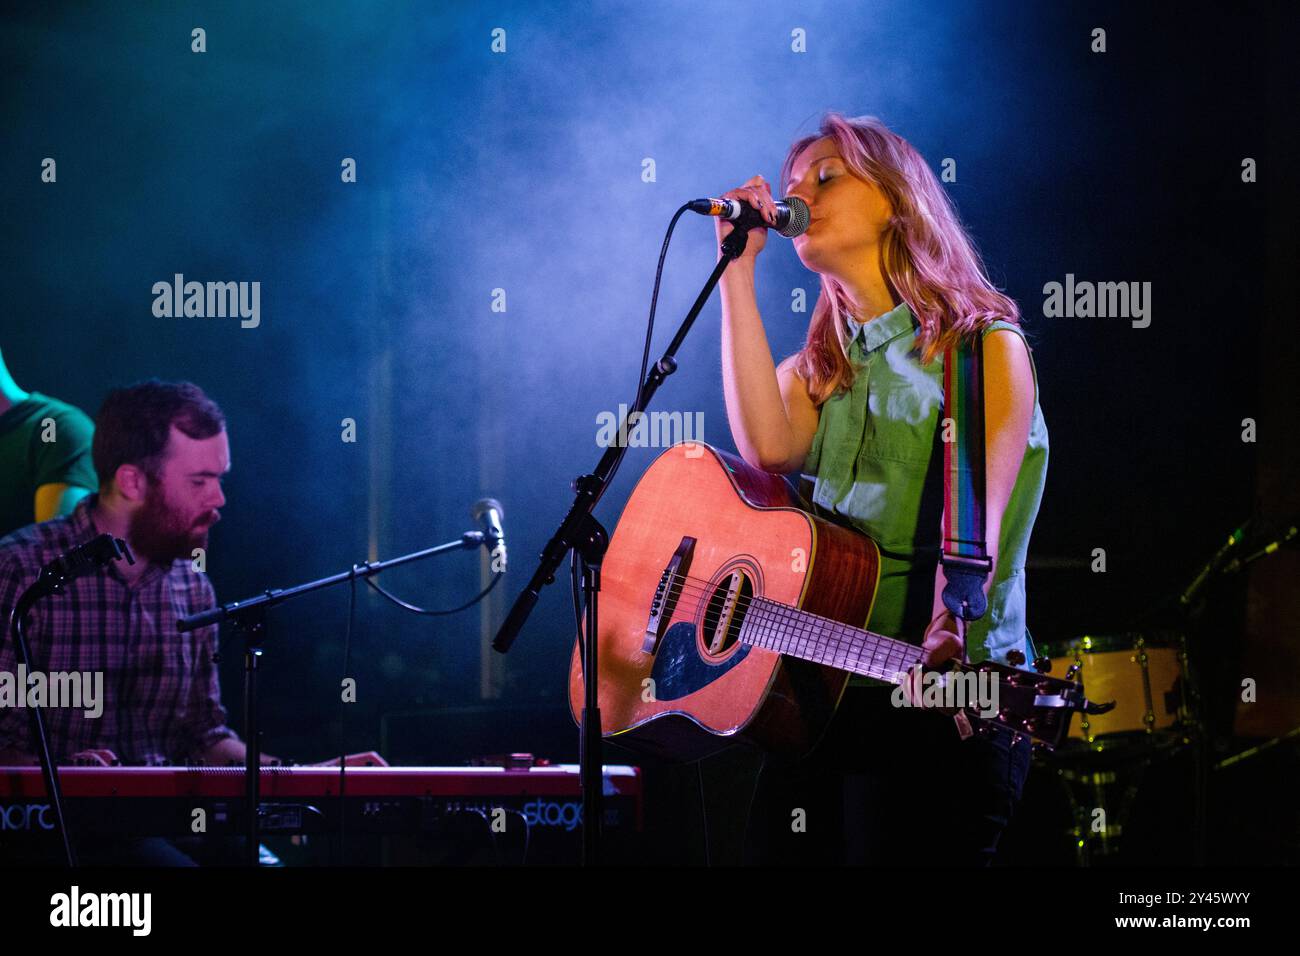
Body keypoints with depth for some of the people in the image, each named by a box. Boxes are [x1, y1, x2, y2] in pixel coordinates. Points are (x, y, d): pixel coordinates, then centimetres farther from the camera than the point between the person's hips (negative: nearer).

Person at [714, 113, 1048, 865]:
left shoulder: (983, 346, 2)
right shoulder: (819, 365, 20)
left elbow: (979, 508, -13)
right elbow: (770, 446, -4)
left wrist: (949, 633, -33)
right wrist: (739, 268, 1)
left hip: (937, 696, -5)